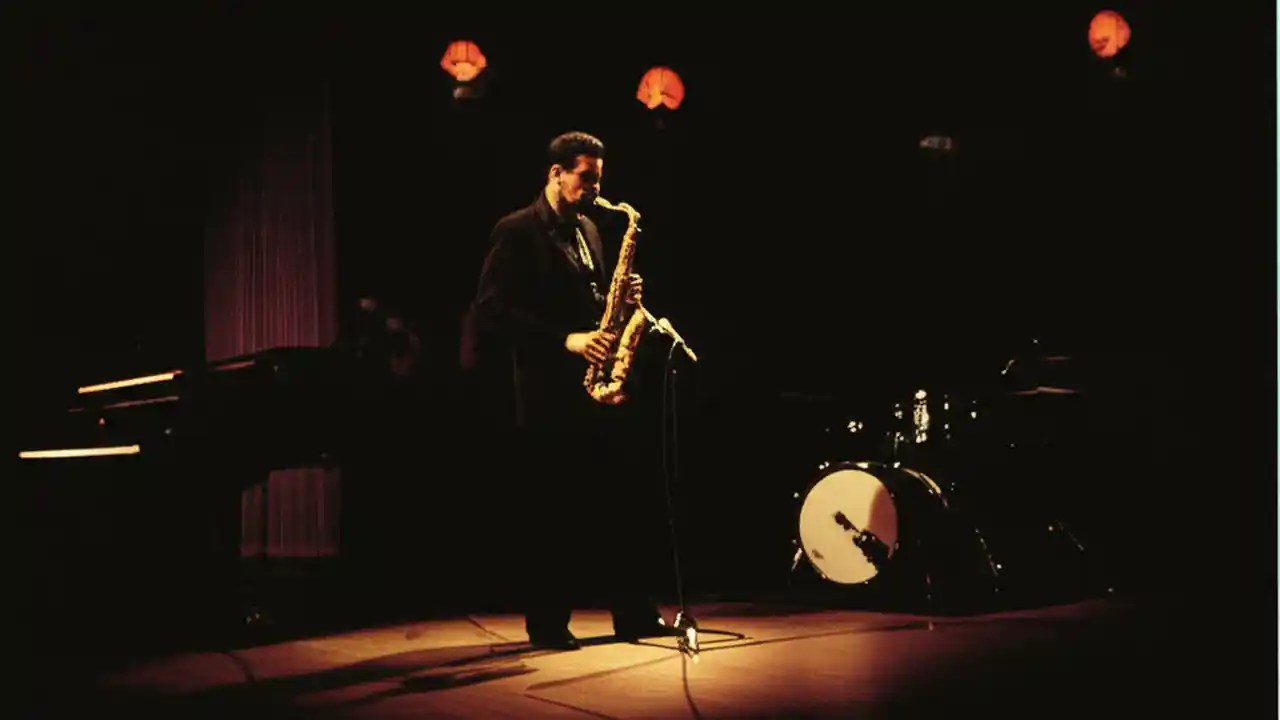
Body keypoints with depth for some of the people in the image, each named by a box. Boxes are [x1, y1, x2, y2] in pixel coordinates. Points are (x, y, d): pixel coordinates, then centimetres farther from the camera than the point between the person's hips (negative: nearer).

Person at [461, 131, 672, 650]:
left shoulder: (587, 230, 17)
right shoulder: (516, 233, -6)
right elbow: (495, 312, -14)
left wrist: (622, 298, 2)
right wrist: (565, 340, -21)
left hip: (596, 389, 7)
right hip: (546, 394, -7)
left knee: (625, 503, 6)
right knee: (549, 512, 1)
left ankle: (633, 613, 16)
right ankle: (547, 623, 12)